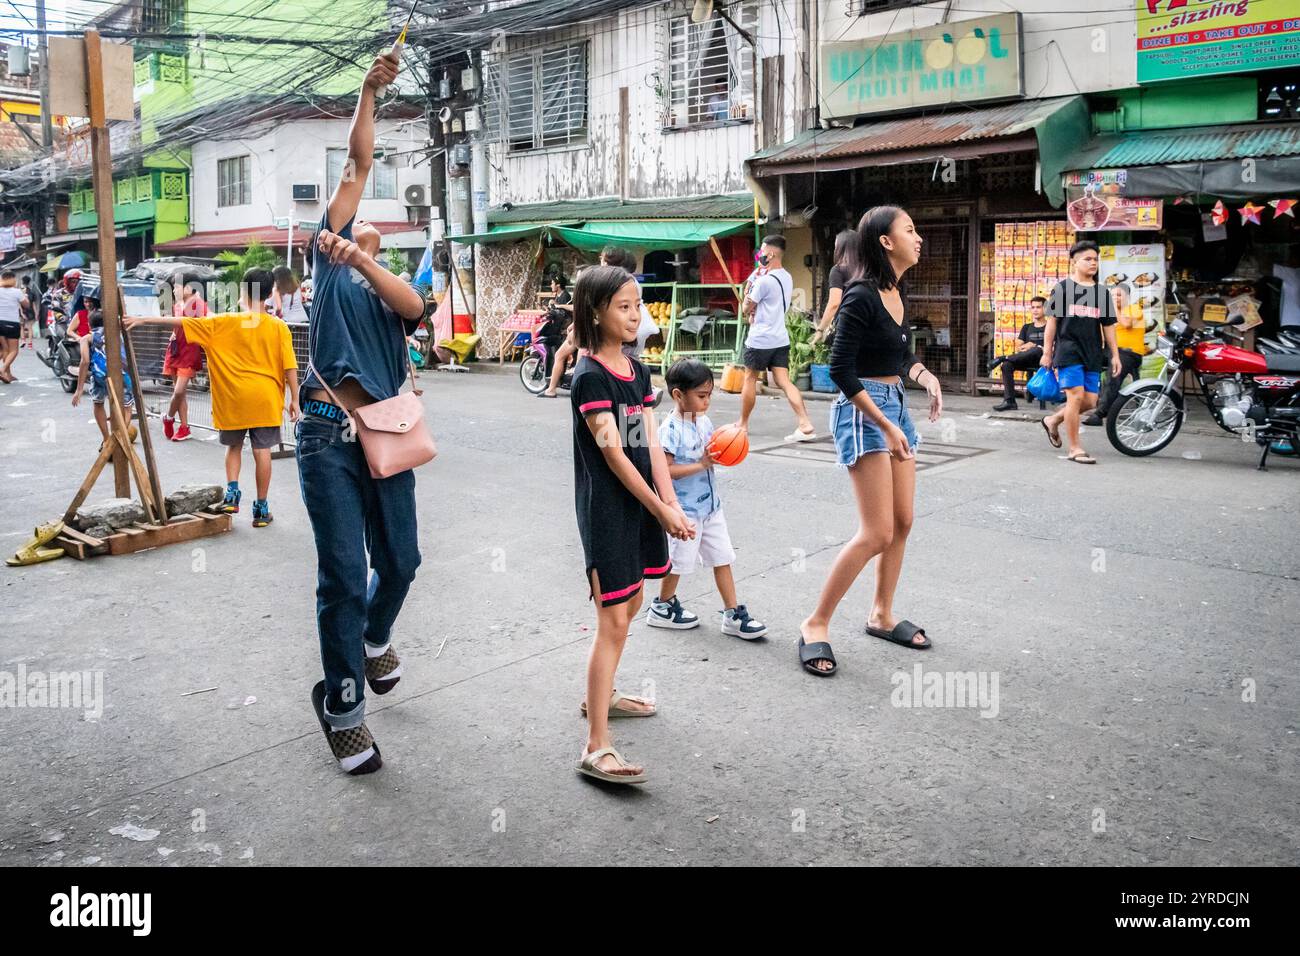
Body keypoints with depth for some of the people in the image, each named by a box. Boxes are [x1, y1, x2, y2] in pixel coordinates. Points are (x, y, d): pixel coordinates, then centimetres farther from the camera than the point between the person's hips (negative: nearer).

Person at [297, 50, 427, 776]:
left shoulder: (395, 292, 17)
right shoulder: (330, 263, 10)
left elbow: (414, 306, -11)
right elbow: (361, 164, 8)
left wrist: (359, 259, -21)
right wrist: (369, 90, 6)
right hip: (330, 436, -3)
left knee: (400, 560, 12)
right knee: (344, 575, -2)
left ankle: (376, 636, 45)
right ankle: (342, 706, 13)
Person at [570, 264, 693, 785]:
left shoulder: (638, 372, 9)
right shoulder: (590, 377, -15)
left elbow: (651, 446, 6)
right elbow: (614, 455, -19)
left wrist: (672, 504, -3)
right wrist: (662, 510, -18)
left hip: (639, 505, 9)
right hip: (605, 508, -9)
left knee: (630, 603, 20)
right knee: (613, 621, -10)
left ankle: (601, 695, 40)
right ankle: (596, 748, -7)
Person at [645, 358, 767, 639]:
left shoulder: (705, 421, 5)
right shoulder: (672, 429, -19)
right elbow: (664, 470, -24)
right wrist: (701, 465, -27)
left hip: (710, 505, 8)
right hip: (684, 510, -7)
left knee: (722, 558, 8)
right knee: (678, 561, 8)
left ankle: (733, 615, 14)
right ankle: (662, 607, 30)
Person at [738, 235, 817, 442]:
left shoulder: (764, 280, -16)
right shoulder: (787, 278, 11)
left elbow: (746, 308, -7)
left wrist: (750, 285, 5)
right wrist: (754, 314, 7)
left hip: (760, 339, -7)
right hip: (780, 339, 7)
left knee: (750, 379, 10)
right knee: (784, 381, 1)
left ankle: (743, 424, 22)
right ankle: (805, 424, -13)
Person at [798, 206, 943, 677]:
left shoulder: (895, 293, 9)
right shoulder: (861, 297, -17)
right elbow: (841, 370, -19)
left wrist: (924, 374, 1)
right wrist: (885, 426, -20)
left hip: (895, 405, 9)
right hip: (862, 410, -9)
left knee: (903, 523, 12)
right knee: (877, 532, -11)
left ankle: (882, 615, 28)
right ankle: (816, 624, 0)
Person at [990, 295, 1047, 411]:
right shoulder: (1026, 327, 24)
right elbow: (1018, 347, 15)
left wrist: (1032, 347, -9)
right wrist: (1025, 347, -8)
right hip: (1027, 362, 4)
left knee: (1037, 349, -39)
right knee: (1006, 365, -26)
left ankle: (1003, 358, -31)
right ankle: (1009, 401, -32)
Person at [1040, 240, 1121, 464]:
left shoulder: (1102, 291, 15)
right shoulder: (1062, 288, 2)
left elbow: (1108, 325, 16)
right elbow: (1052, 321, 2)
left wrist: (1115, 355, 12)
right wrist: (1047, 352, -1)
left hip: (1092, 353, 5)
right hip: (1069, 351, -5)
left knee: (1090, 401, 1)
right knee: (1076, 396, -12)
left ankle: (1053, 420, 26)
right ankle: (1075, 449, -4)